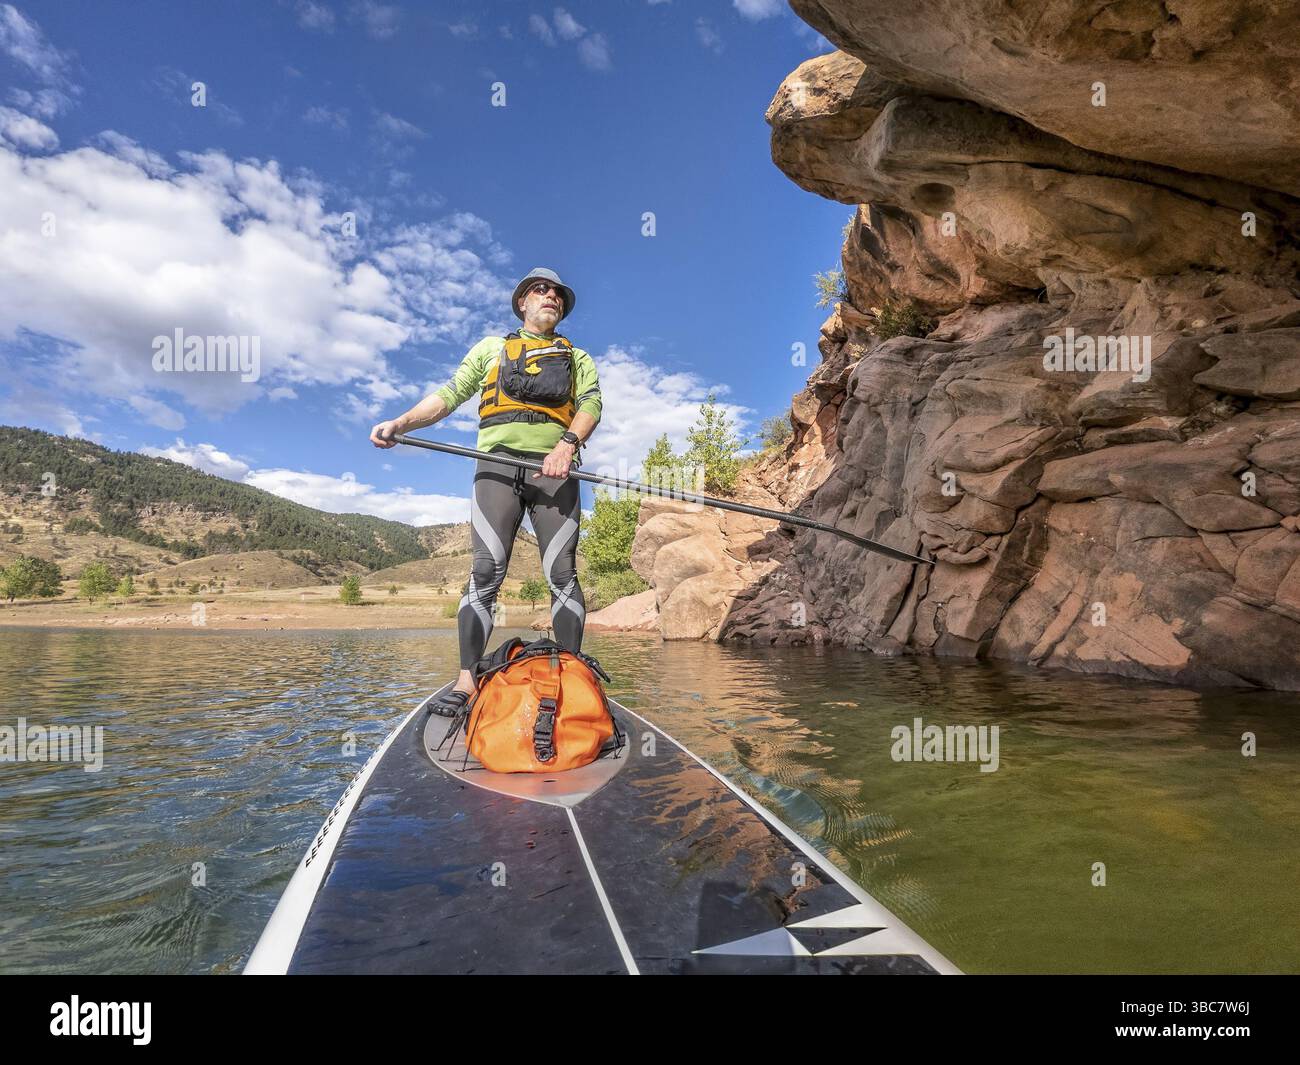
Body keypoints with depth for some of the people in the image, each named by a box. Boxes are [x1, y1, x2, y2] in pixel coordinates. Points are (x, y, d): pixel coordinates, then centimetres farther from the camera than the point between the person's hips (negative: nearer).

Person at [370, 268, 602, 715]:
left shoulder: (578, 357, 24)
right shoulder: (490, 348, 26)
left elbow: (591, 404, 5)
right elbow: (450, 394, 16)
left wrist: (568, 444, -16)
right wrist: (400, 423, -1)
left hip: (554, 468, 0)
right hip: (497, 464, 0)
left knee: (562, 574, -7)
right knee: (485, 572, -9)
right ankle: (467, 679, -8)